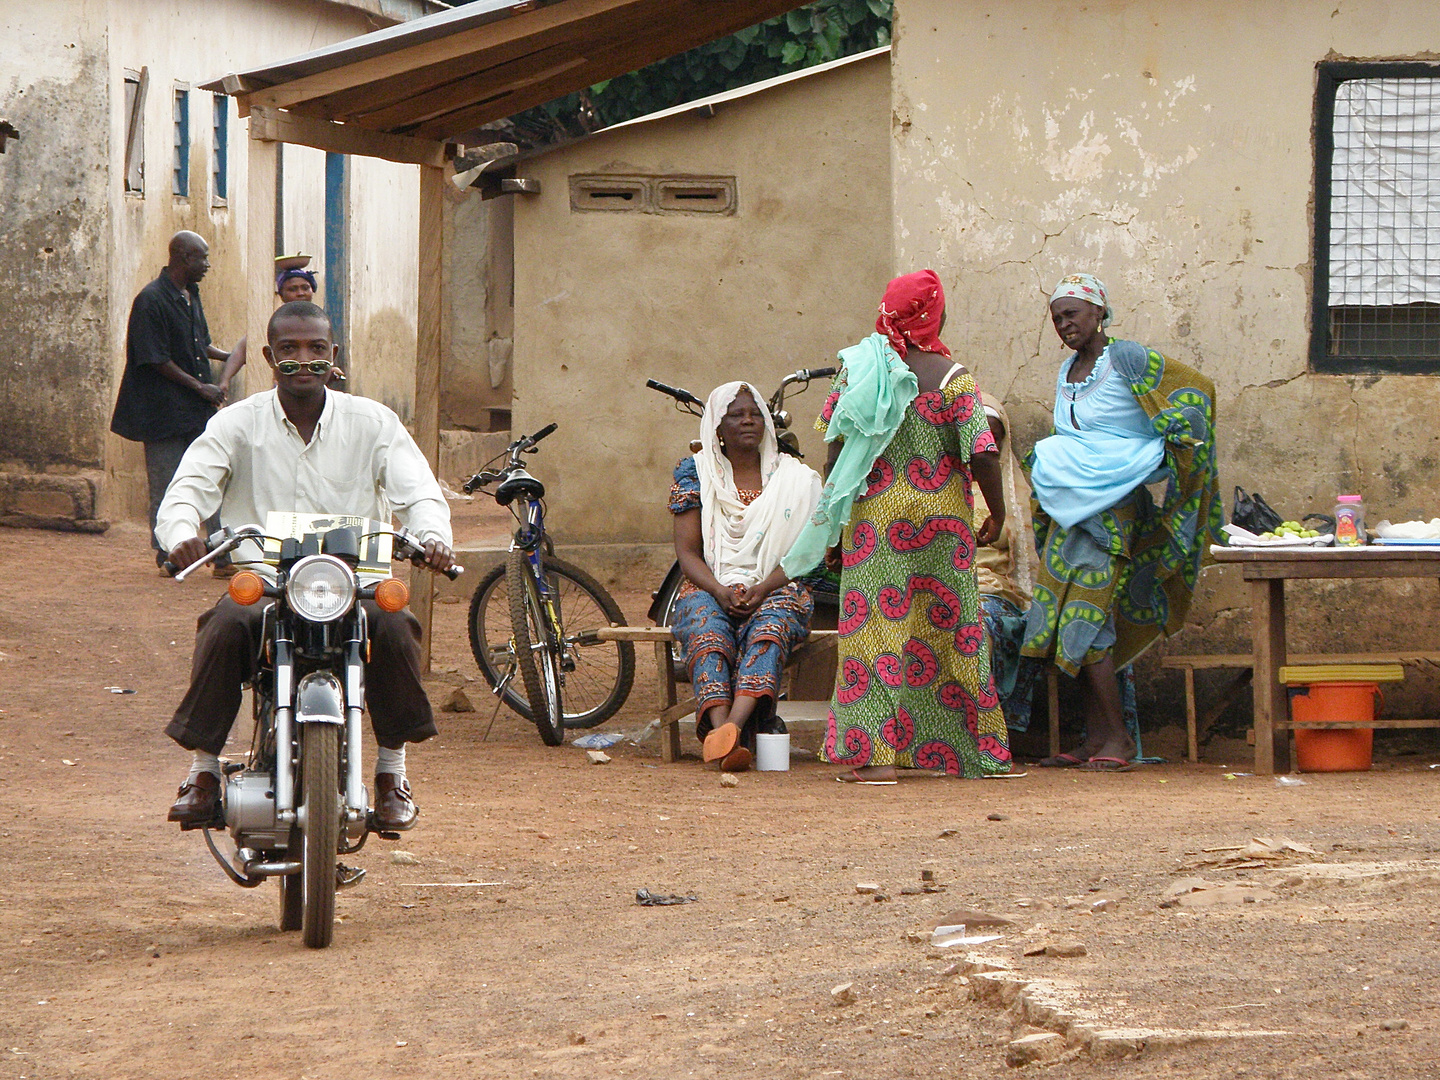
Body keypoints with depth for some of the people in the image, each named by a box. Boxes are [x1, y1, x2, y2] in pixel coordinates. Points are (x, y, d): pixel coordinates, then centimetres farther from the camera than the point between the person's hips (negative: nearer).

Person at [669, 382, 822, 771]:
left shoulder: (793, 477, 12)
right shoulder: (694, 473, 12)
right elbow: (687, 552, 5)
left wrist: (762, 589, -15)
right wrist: (721, 591, -15)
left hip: (775, 590, 0)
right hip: (710, 589, 1)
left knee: (769, 625, -36)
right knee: (707, 630, -35)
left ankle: (732, 725, -57)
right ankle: (721, 728, -55)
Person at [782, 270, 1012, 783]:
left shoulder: (857, 370, 1)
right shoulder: (951, 377, -8)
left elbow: (835, 451, 3)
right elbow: (982, 455, -13)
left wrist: (835, 527, 13)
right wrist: (997, 513, 3)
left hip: (872, 522, 2)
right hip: (940, 525, -2)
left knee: (877, 626, 2)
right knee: (947, 628, 8)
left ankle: (874, 753, -7)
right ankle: (964, 748, 16)